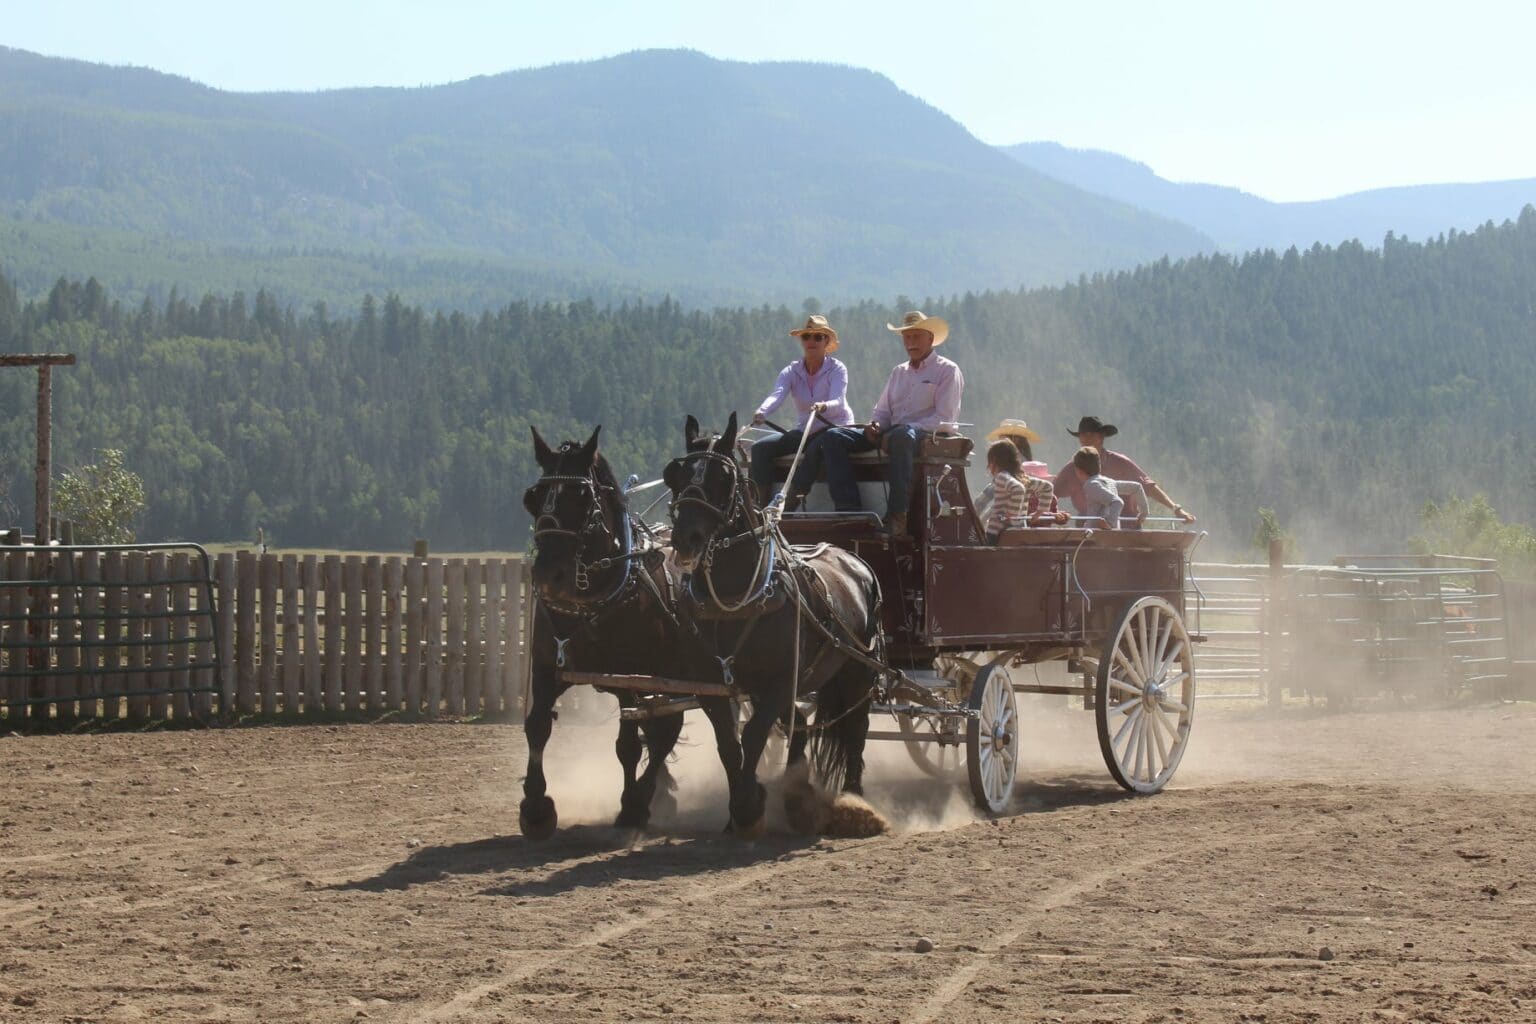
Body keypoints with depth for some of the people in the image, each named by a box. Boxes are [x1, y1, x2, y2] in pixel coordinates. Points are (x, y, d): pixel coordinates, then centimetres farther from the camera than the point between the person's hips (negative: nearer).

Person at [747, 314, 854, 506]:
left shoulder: (837, 369, -7)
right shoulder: (792, 372, 3)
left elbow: (838, 402, -23)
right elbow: (777, 395, -16)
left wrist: (823, 407, -48)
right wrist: (761, 412, -40)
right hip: (805, 430, 5)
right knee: (760, 448, -14)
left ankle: (788, 507, -41)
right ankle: (763, 506, -20)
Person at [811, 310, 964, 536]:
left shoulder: (947, 371, 6)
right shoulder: (899, 372, 26)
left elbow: (944, 418, -7)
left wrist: (894, 433, -16)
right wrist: (875, 426, -2)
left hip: (926, 434, -7)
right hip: (891, 433, 7)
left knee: (902, 436, -44)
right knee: (832, 437, -14)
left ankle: (896, 516, -42)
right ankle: (849, 510, -26)